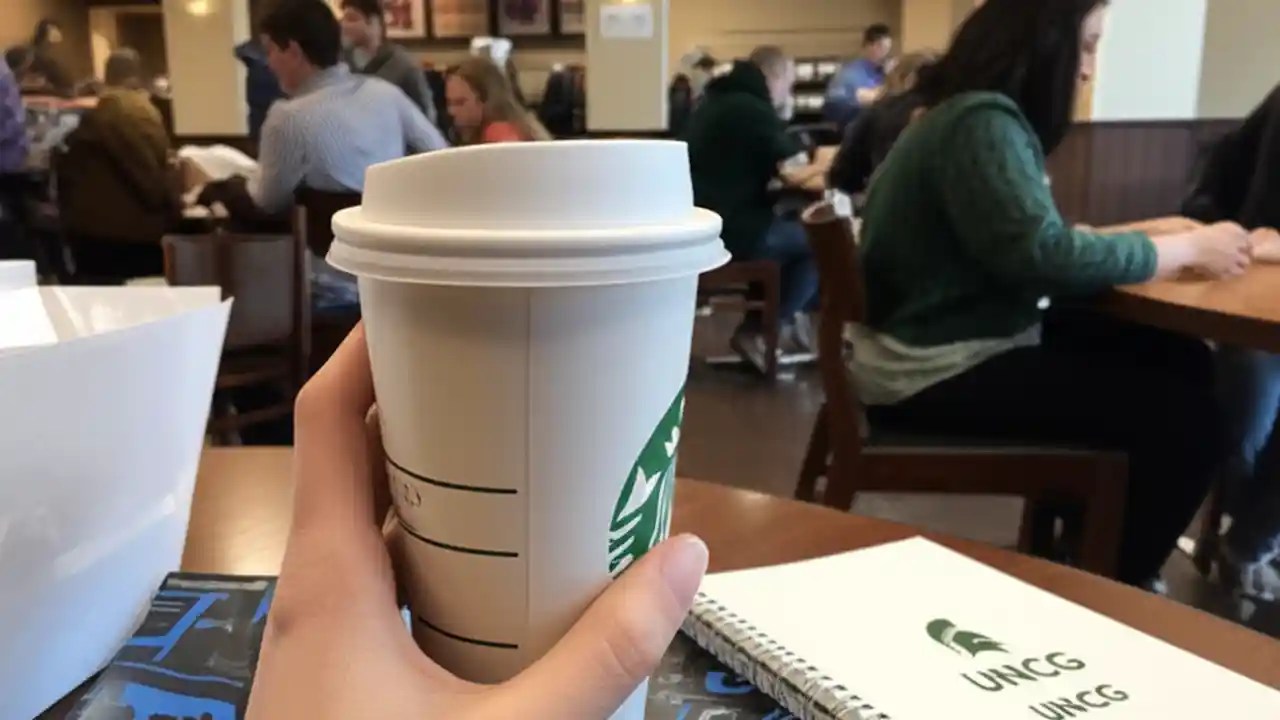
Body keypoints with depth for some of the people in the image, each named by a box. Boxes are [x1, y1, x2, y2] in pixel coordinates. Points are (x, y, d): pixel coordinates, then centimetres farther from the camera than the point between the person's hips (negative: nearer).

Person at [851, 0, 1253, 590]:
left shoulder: (987, 114, 12)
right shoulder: (982, 123, -19)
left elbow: (1037, 236, 15)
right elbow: (1043, 254, -27)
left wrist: (1145, 234, 4)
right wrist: (1187, 248, -14)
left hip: (963, 345, 10)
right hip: (937, 374, -10)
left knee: (1181, 359, 9)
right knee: (1183, 414, -10)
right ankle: (1114, 587, 13)